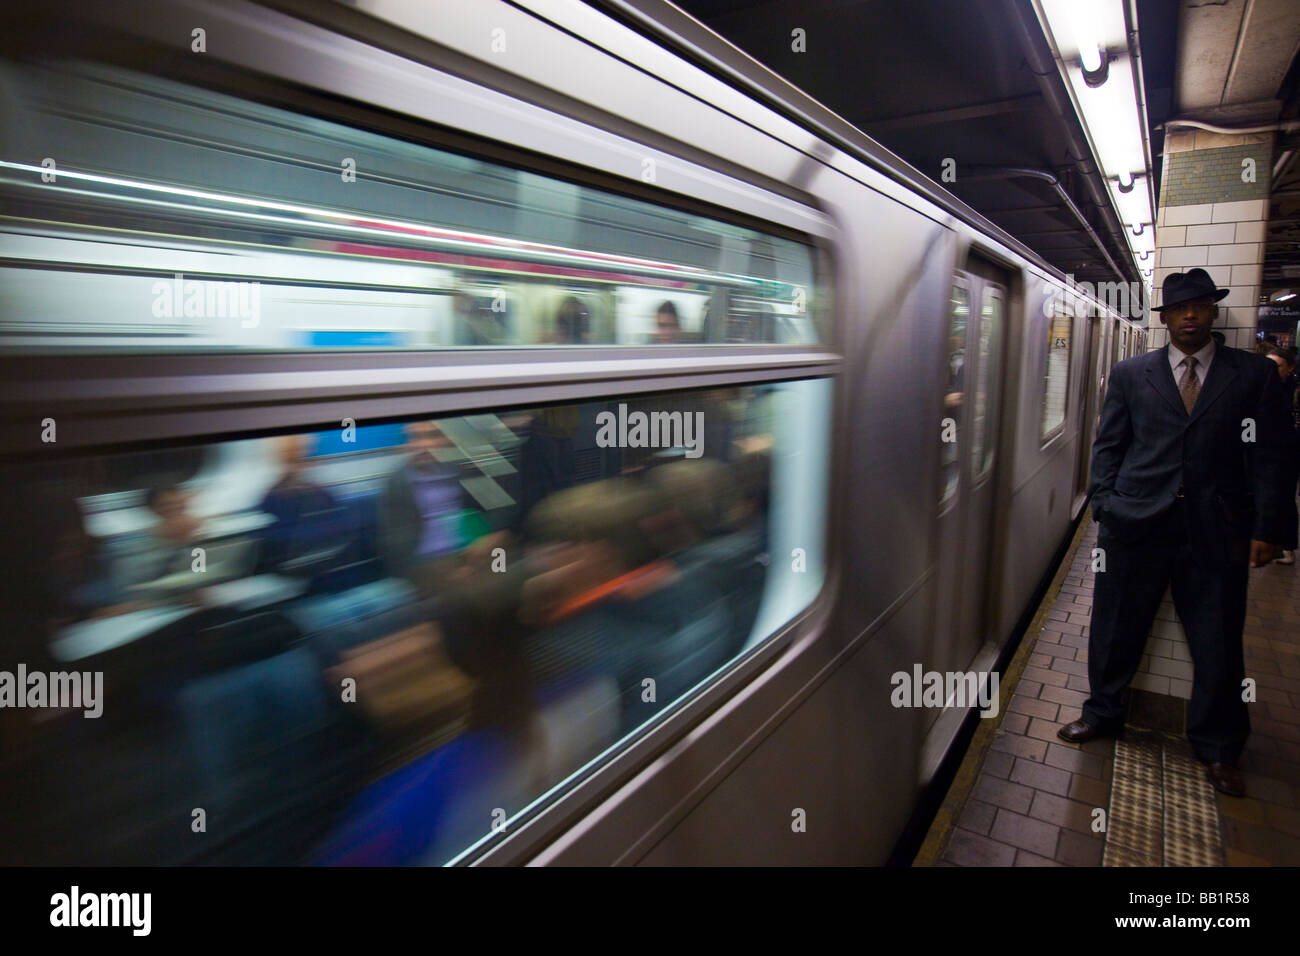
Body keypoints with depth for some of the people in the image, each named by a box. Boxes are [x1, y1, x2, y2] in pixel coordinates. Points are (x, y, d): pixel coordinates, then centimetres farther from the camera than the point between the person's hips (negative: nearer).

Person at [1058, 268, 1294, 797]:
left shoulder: (1255, 374, 7)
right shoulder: (1130, 374, 8)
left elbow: (1269, 456, 3)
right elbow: (1107, 446, 9)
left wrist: (1265, 529, -3)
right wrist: (1105, 506, -1)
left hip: (1217, 532, 0)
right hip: (1136, 526, 0)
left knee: (1219, 645, 9)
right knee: (1115, 630, 9)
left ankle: (1217, 748, 28)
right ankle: (1102, 713, 30)